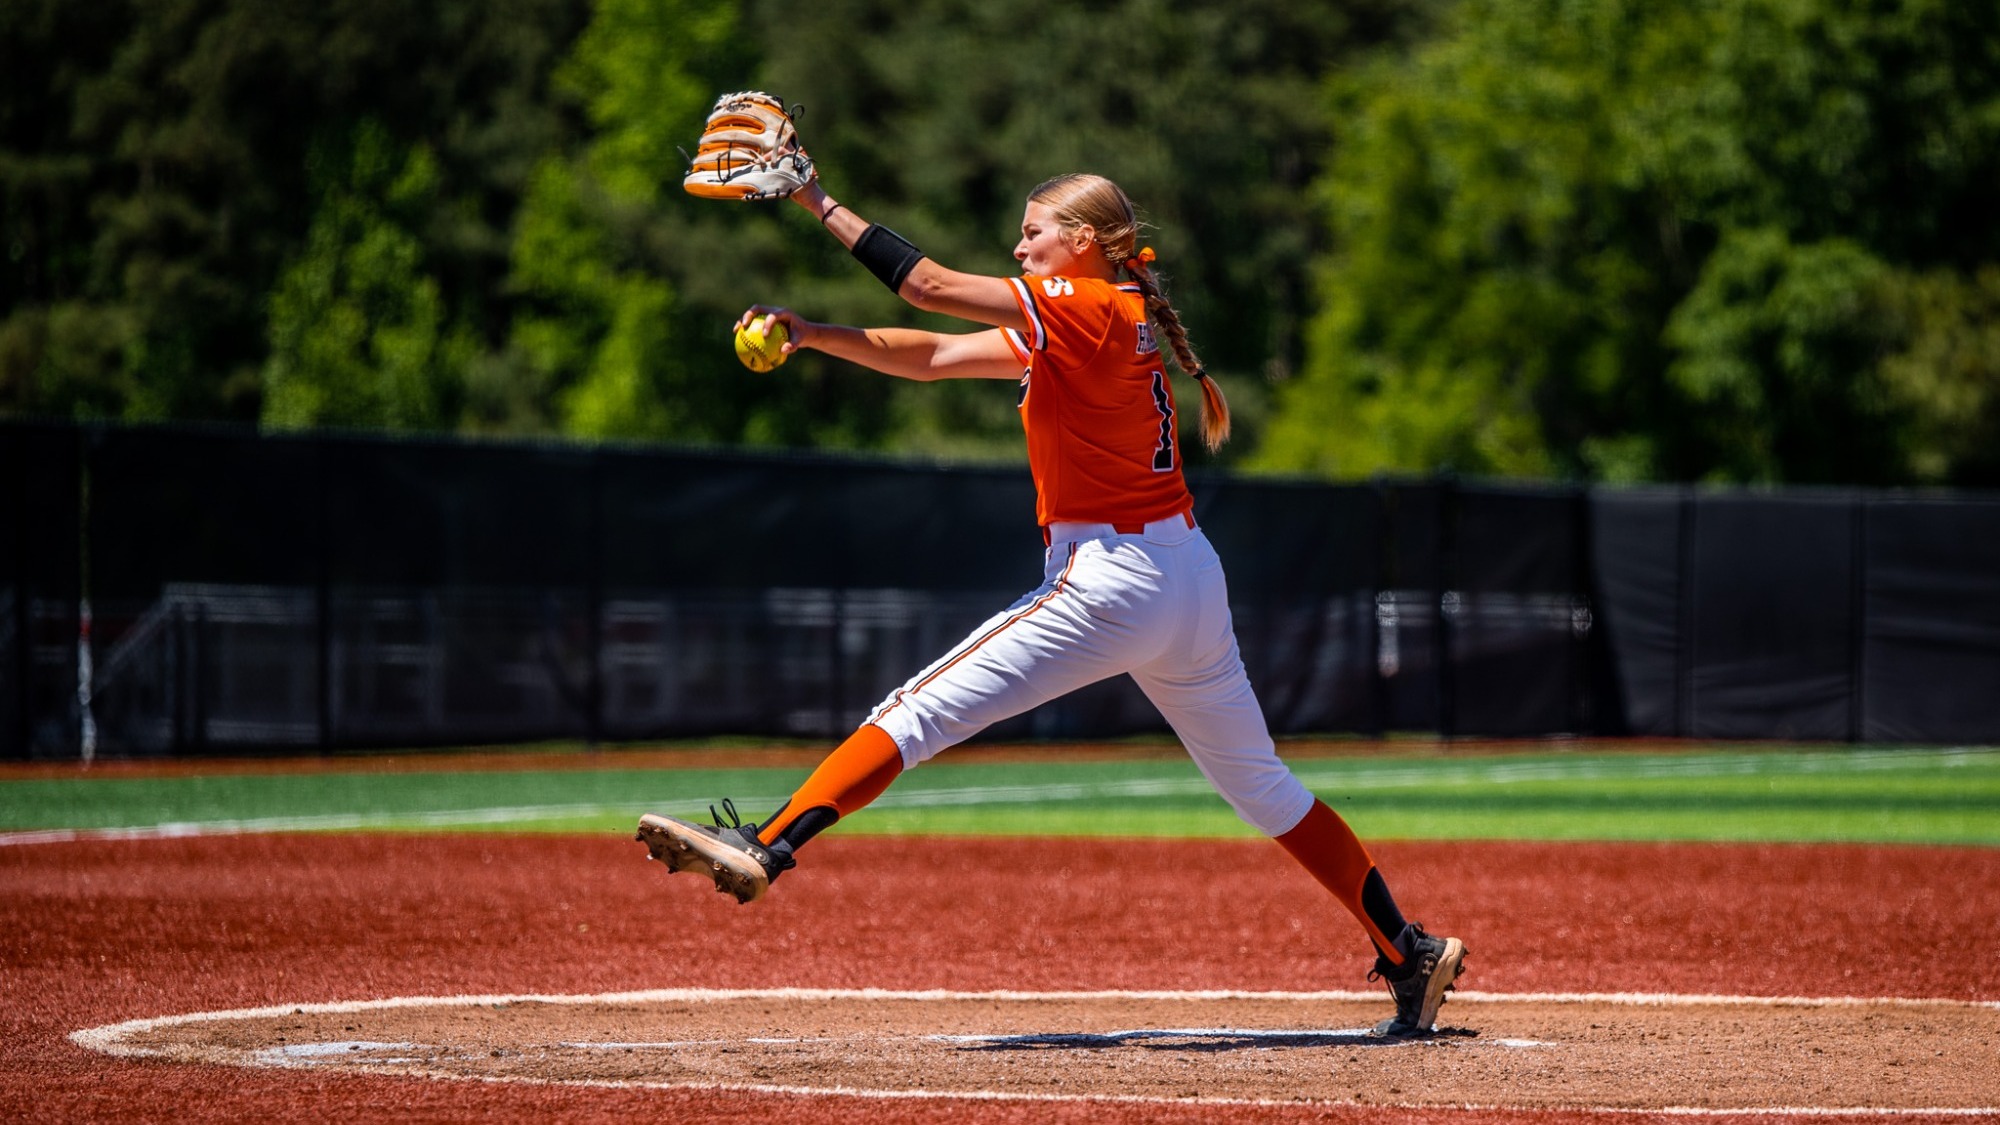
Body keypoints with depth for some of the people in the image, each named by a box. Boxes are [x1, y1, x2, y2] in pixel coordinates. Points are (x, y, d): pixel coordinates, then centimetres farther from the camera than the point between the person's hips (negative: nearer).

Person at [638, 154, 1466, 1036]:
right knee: (1260, 786, 18)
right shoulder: (1113, 321, 16)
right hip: (1191, 584, 9)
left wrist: (820, 205, -8)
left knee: (919, 714, -11)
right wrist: (812, 335, 6)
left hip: (1109, 582, -9)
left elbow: (934, 287, -14)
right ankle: (1410, 956, 20)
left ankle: (762, 851, -19)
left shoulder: (1087, 308, -10)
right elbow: (931, 358, 14)